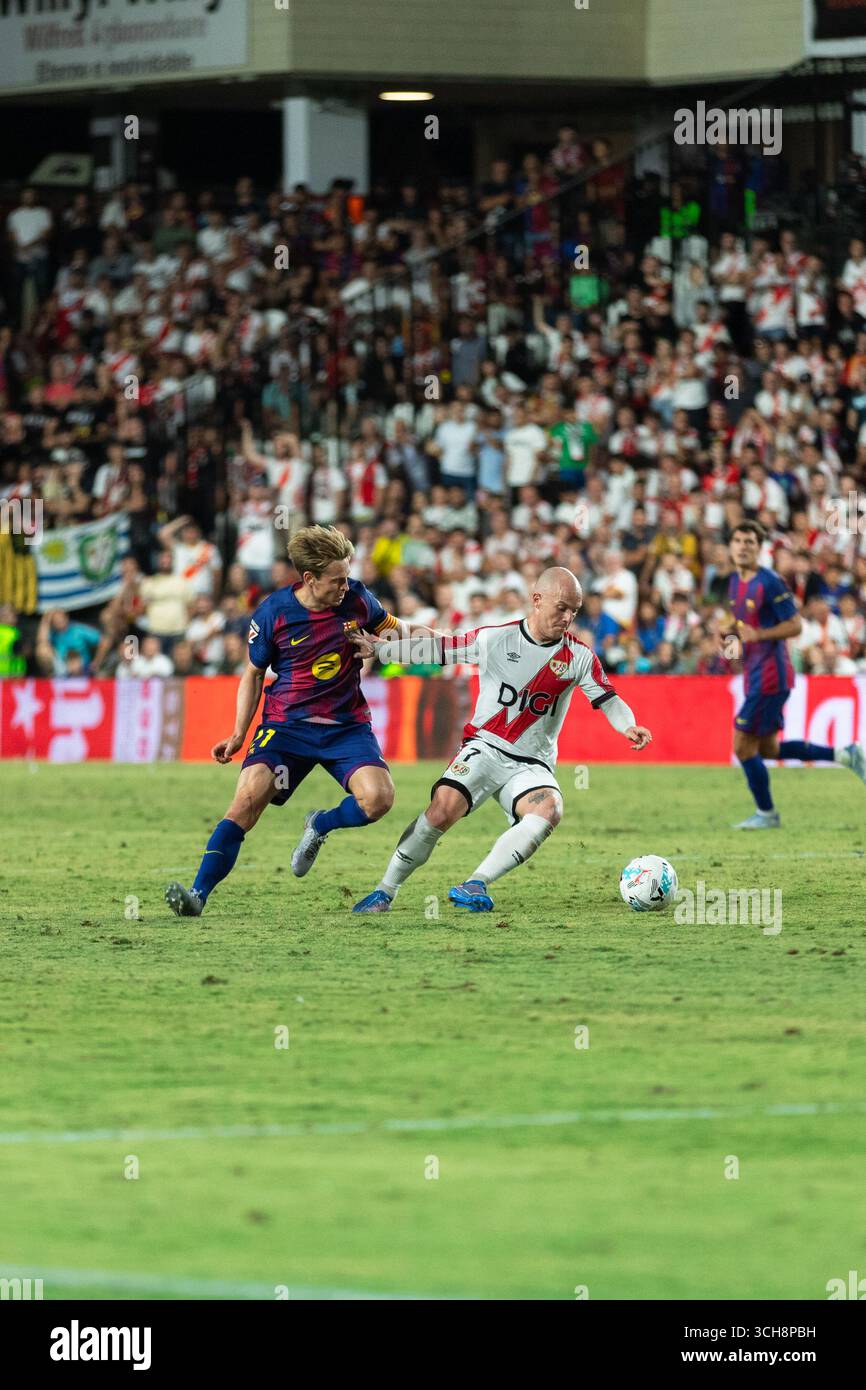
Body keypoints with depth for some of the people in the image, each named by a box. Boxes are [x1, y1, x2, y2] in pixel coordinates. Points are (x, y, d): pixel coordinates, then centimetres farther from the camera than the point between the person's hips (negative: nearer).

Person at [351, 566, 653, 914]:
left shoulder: (580, 657, 1)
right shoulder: (493, 639, -2)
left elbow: (608, 700, 1)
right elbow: (438, 649, 4)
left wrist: (628, 727, -20)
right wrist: (377, 649, -1)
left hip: (531, 765, 2)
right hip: (484, 748, -2)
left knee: (549, 810, -31)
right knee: (443, 809, -26)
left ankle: (474, 886, -32)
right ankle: (384, 892, -9)